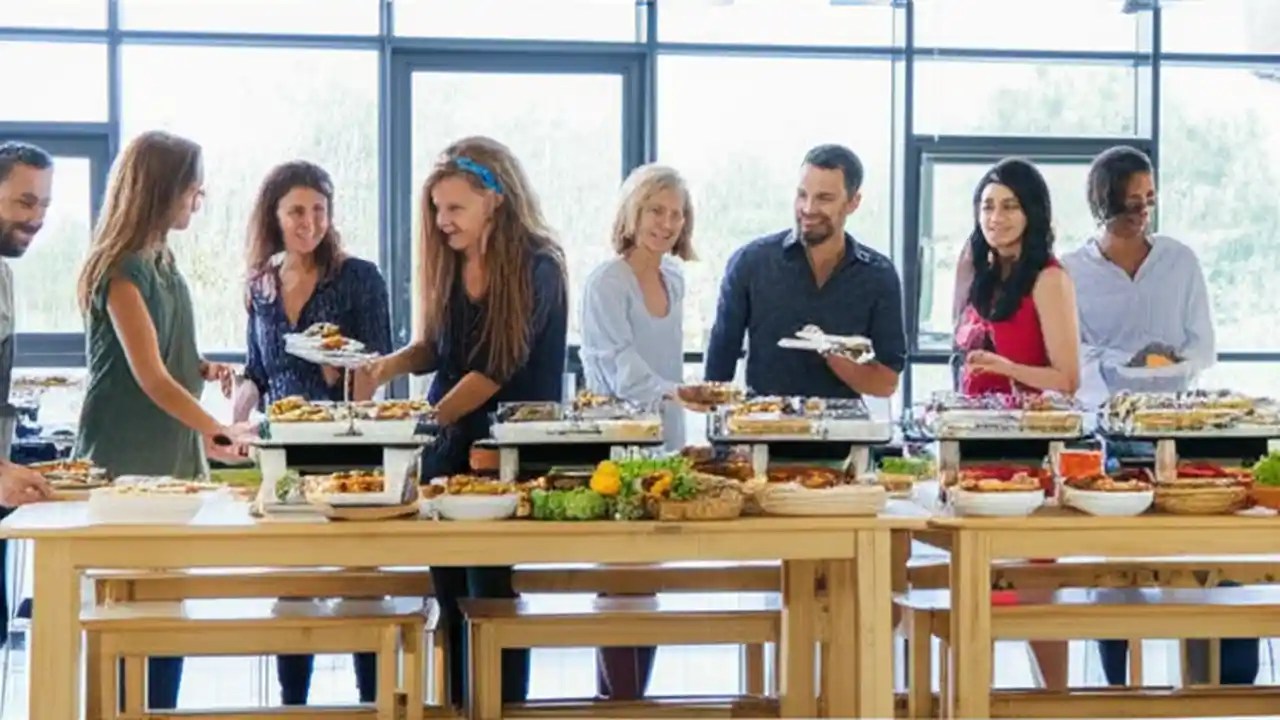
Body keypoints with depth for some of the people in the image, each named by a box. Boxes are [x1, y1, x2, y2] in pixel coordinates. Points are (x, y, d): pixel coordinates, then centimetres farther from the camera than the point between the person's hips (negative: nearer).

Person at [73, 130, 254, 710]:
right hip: (127, 466, -8)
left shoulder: (160, 263, 11)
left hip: (171, 459, 8)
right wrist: (218, 432, -24)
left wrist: (203, 370, 2)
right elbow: (150, 378, -19)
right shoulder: (121, 271, -14)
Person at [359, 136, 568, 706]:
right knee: (451, 596, 8)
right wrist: (390, 364, -7)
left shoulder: (535, 268, -10)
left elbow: (498, 368, -14)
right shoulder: (447, 261, 7)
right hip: (447, 447, 6)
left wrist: (428, 420, -16)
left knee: (492, 596, -2)